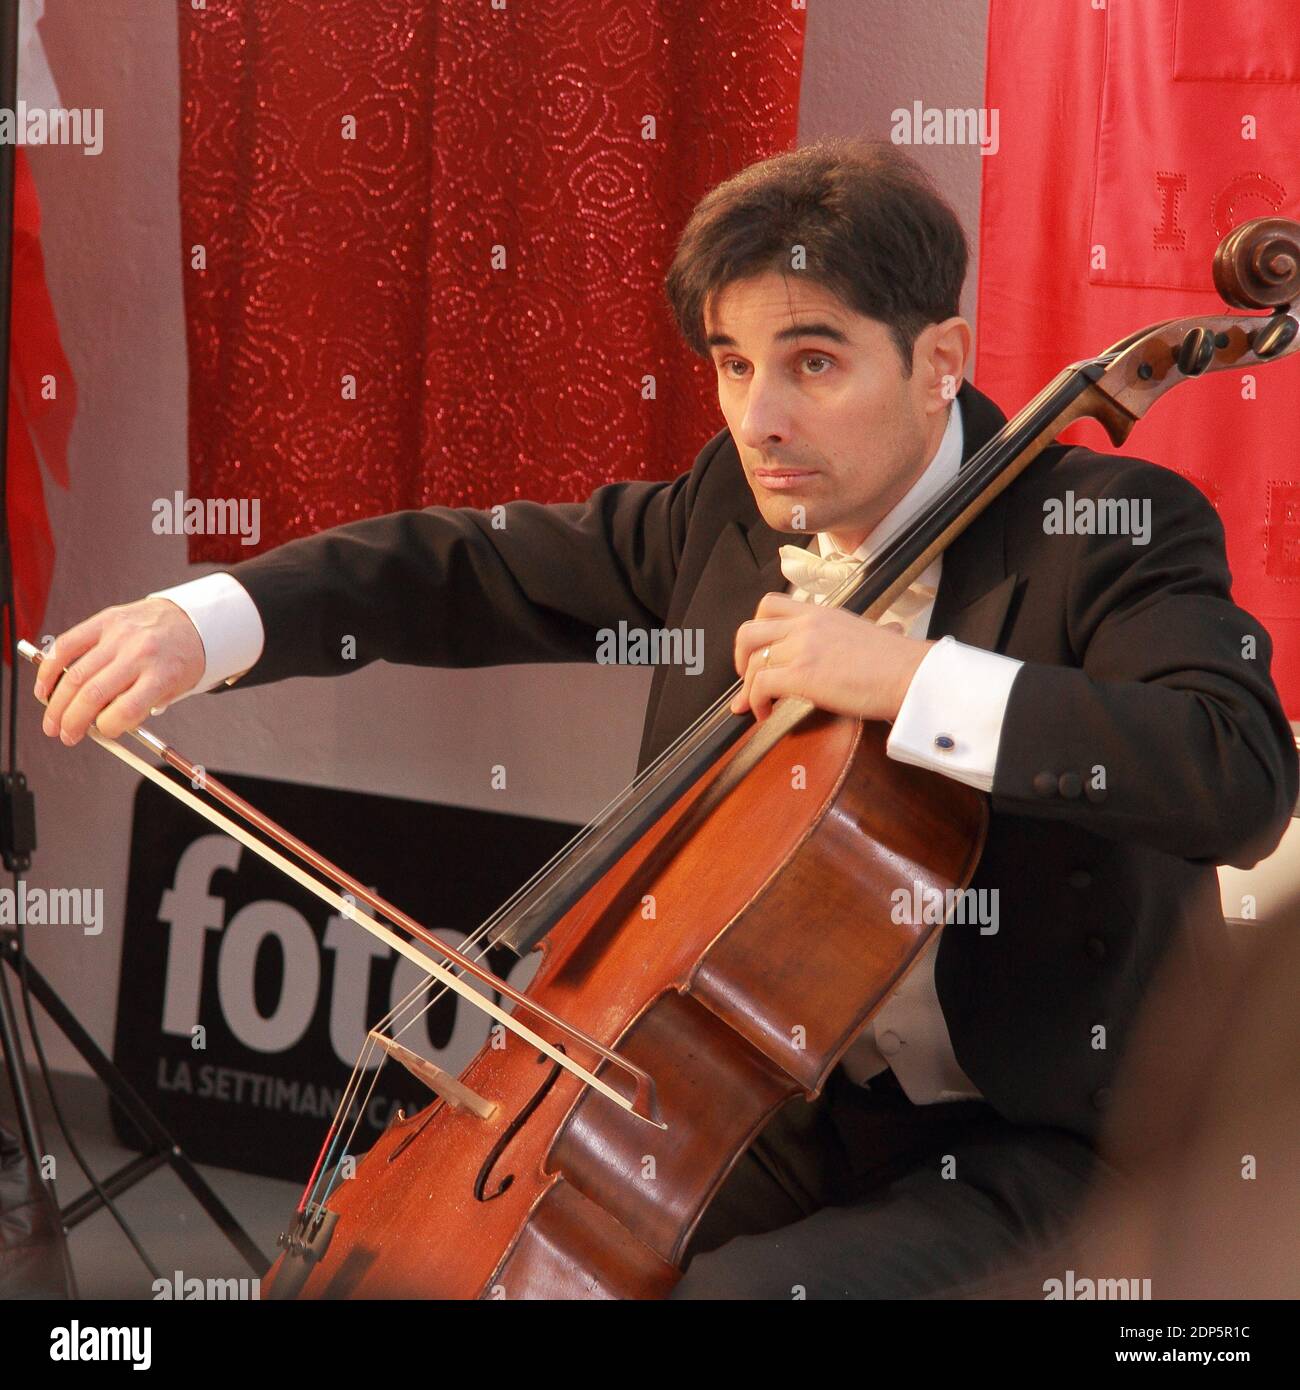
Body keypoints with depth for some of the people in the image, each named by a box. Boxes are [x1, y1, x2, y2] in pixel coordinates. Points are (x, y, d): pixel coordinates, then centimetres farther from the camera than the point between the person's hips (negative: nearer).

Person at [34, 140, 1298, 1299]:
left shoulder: (1111, 530, -15)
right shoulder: (725, 512, 5)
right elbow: (465, 571, 8)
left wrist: (915, 678, -33)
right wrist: (204, 621, -8)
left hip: (1038, 1142, -6)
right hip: (789, 1108, 7)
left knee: (737, 1289, -29)